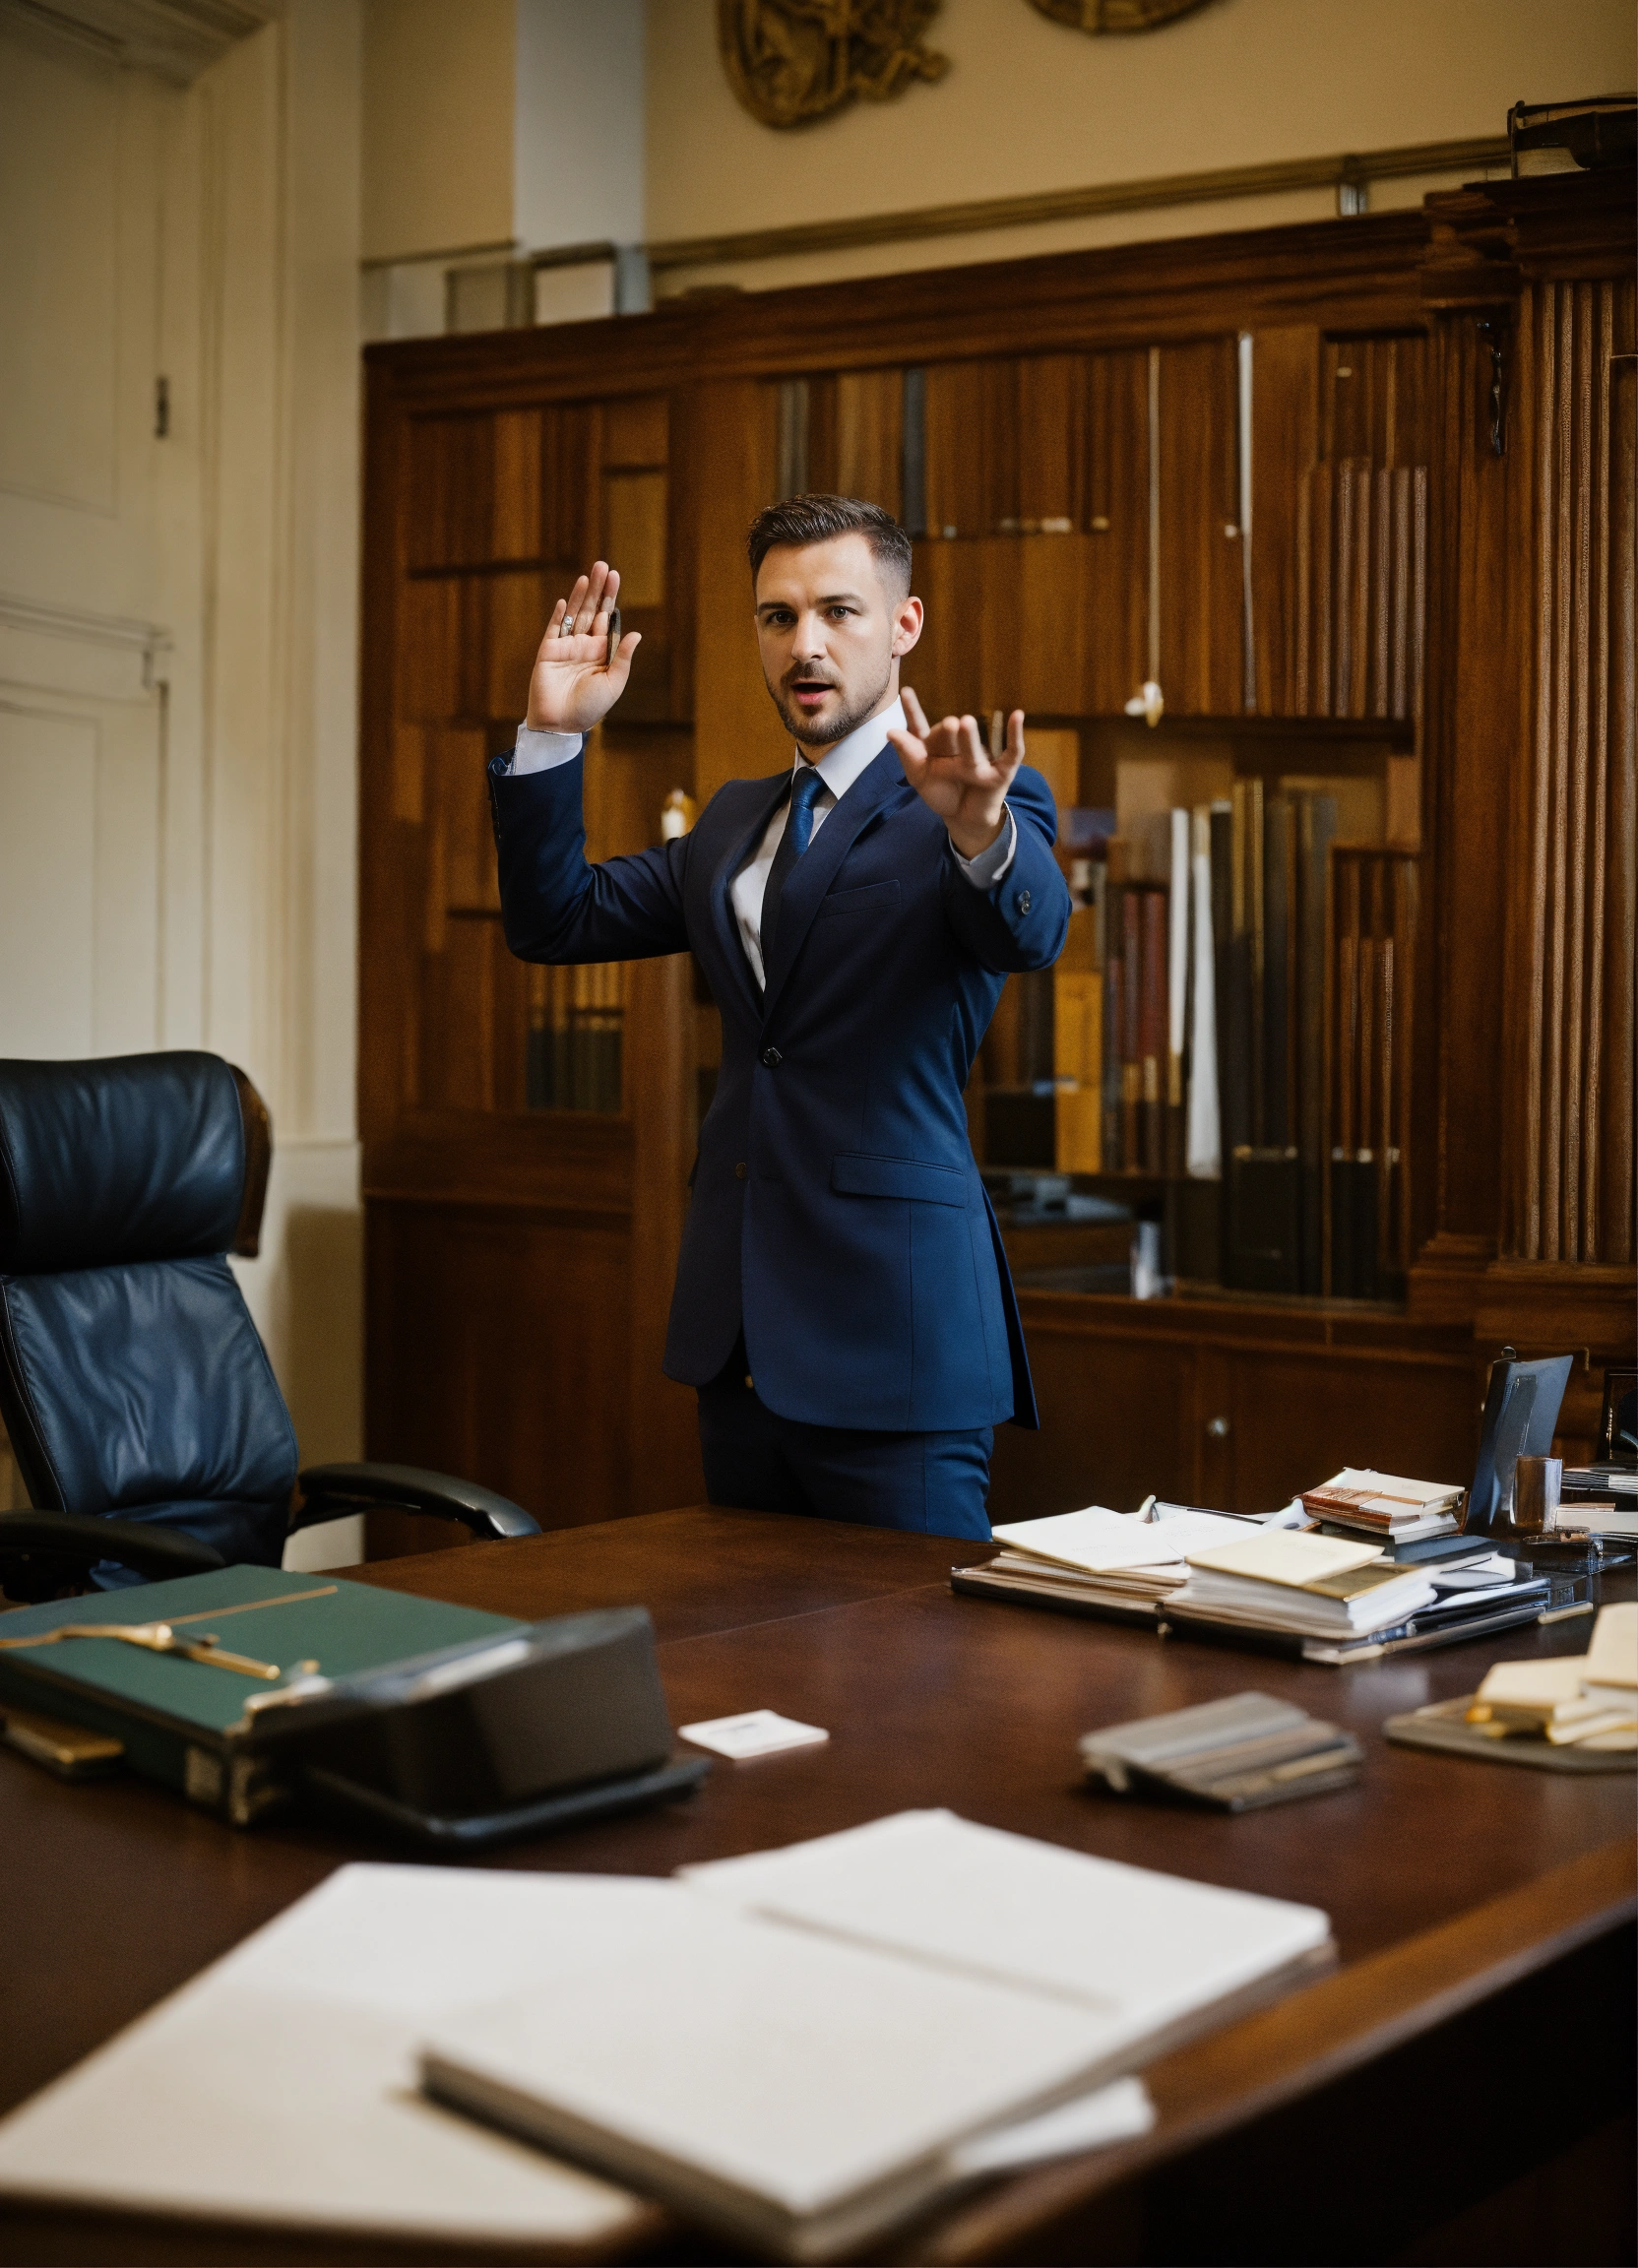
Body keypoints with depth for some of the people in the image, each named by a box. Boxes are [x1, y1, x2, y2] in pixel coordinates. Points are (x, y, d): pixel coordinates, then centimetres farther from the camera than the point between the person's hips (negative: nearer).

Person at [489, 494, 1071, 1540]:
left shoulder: (985, 803, -5)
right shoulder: (736, 821, 17)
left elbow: (1030, 932, -25)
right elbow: (556, 920, 17)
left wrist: (979, 831, -49)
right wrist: (553, 736, 4)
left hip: (892, 1329, -6)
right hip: (743, 1332, 7)